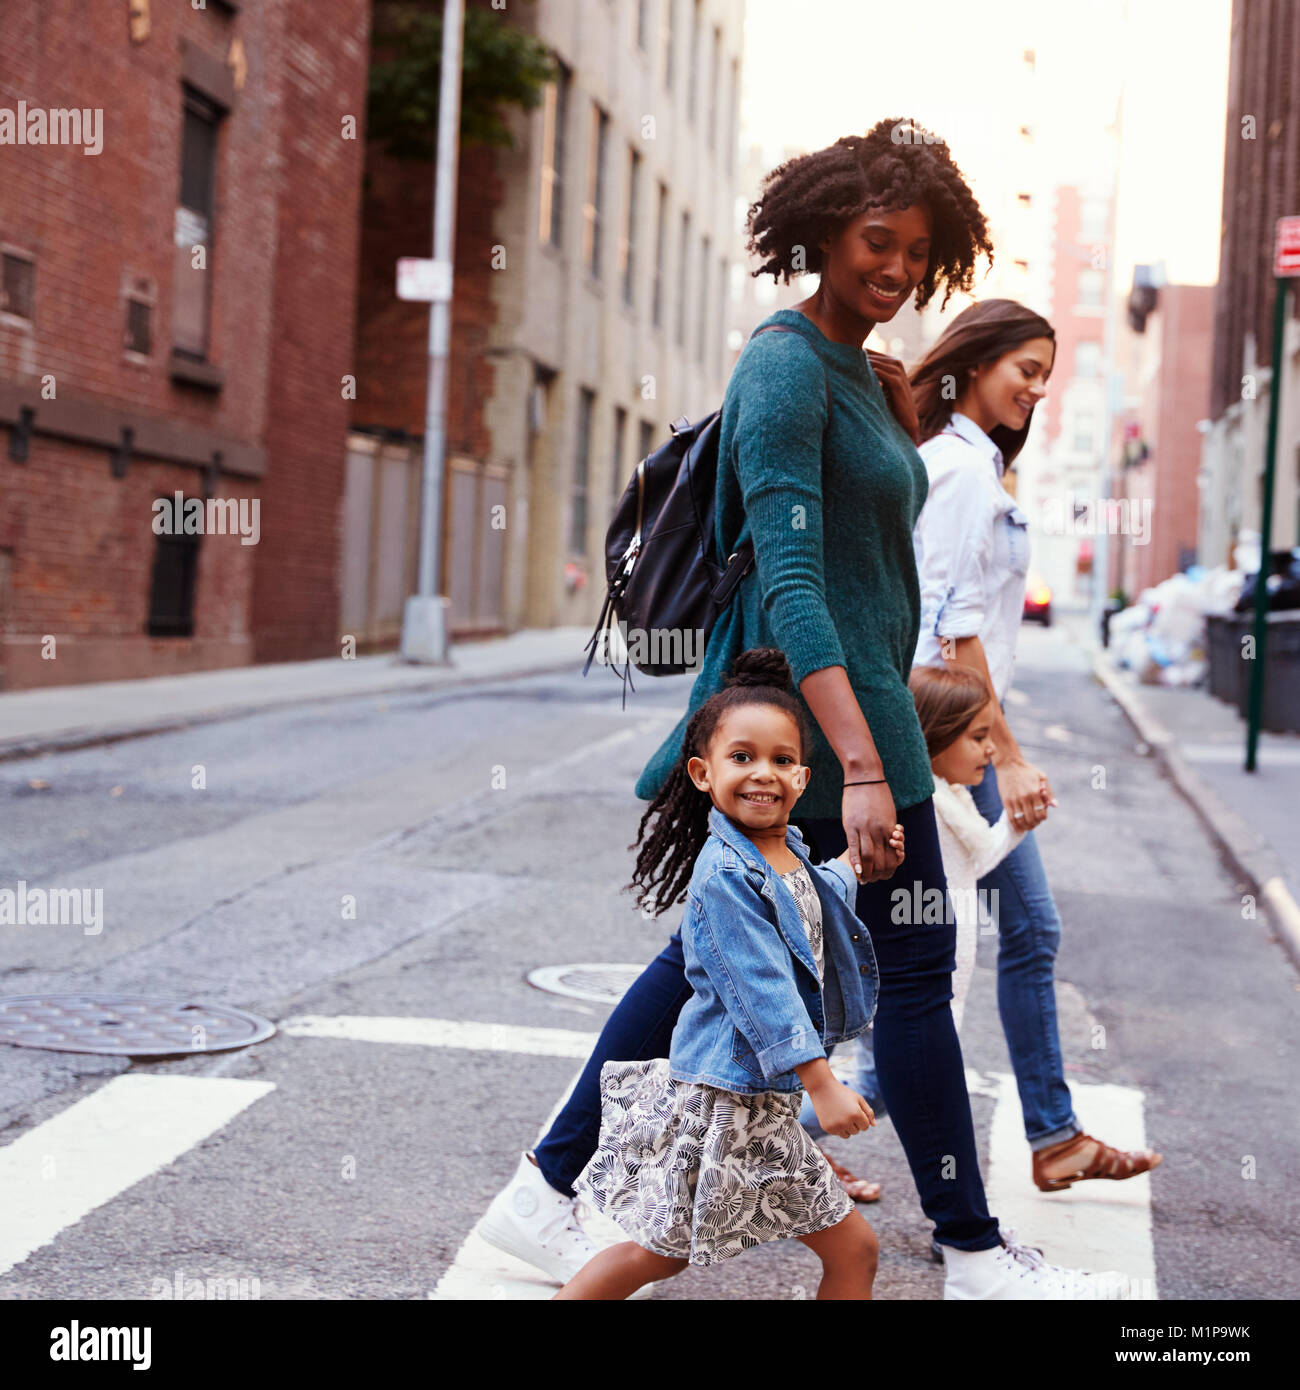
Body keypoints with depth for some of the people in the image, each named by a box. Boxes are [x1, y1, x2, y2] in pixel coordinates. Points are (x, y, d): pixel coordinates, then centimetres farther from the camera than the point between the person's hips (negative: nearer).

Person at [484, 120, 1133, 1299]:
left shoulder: (856, 366, 14)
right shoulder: (787, 368, -15)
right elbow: (789, 581, -24)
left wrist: (905, 431, 12)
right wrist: (862, 768, -29)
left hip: (860, 698, 10)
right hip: (824, 708, -10)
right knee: (915, 966, 0)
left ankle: (546, 1189, 19)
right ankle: (971, 1250, 14)